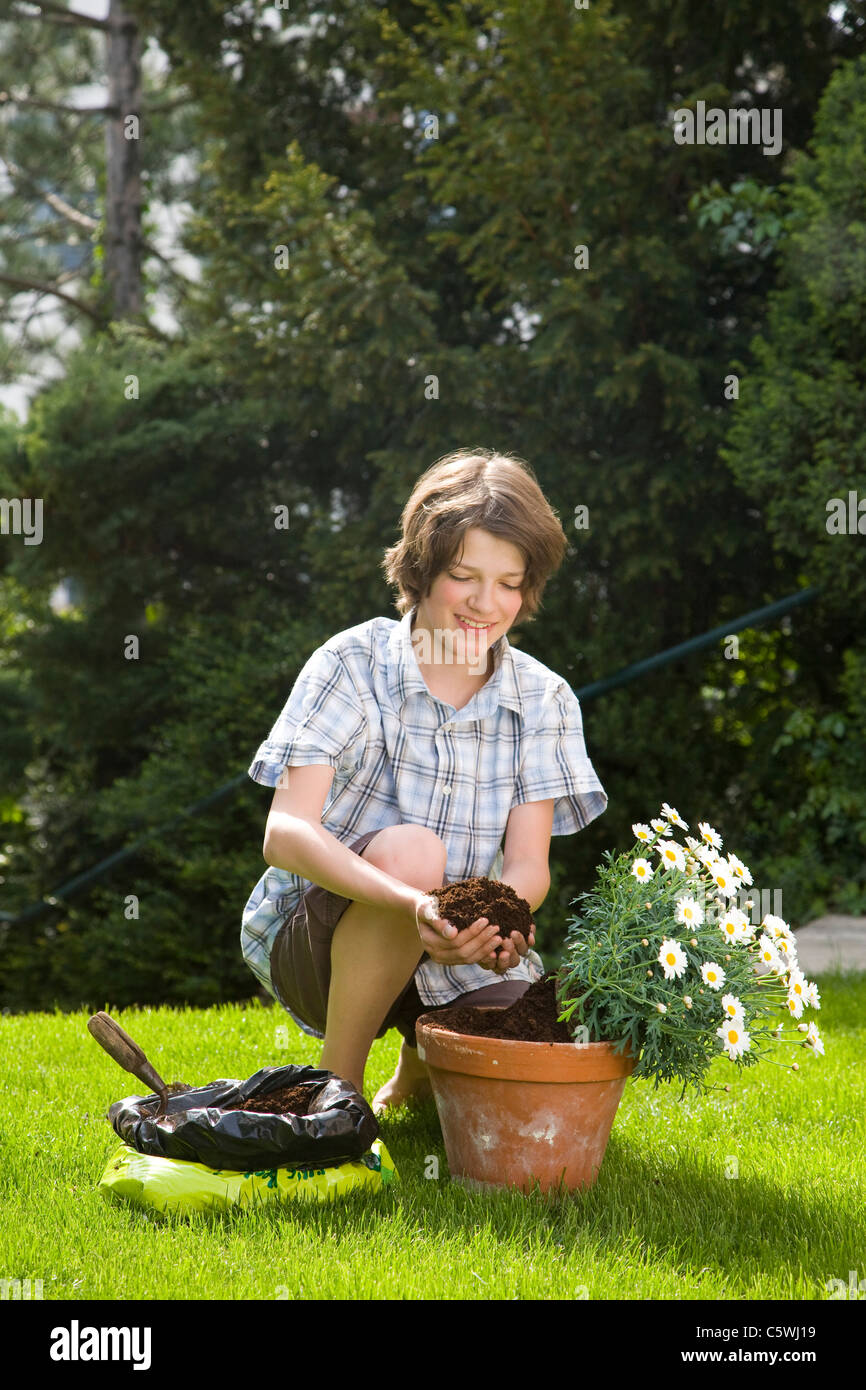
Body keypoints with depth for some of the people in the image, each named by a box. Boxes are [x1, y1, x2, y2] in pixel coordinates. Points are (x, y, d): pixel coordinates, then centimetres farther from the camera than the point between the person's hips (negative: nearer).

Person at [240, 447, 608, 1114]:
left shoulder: (544, 700, -1)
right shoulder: (353, 665, -12)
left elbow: (528, 864, -8)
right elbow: (286, 834, -24)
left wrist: (496, 921, -34)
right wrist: (410, 904, -41)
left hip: (460, 959, 3)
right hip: (316, 940, -3)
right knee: (410, 849, -34)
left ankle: (422, 1063, 14)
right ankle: (337, 1084, -15)